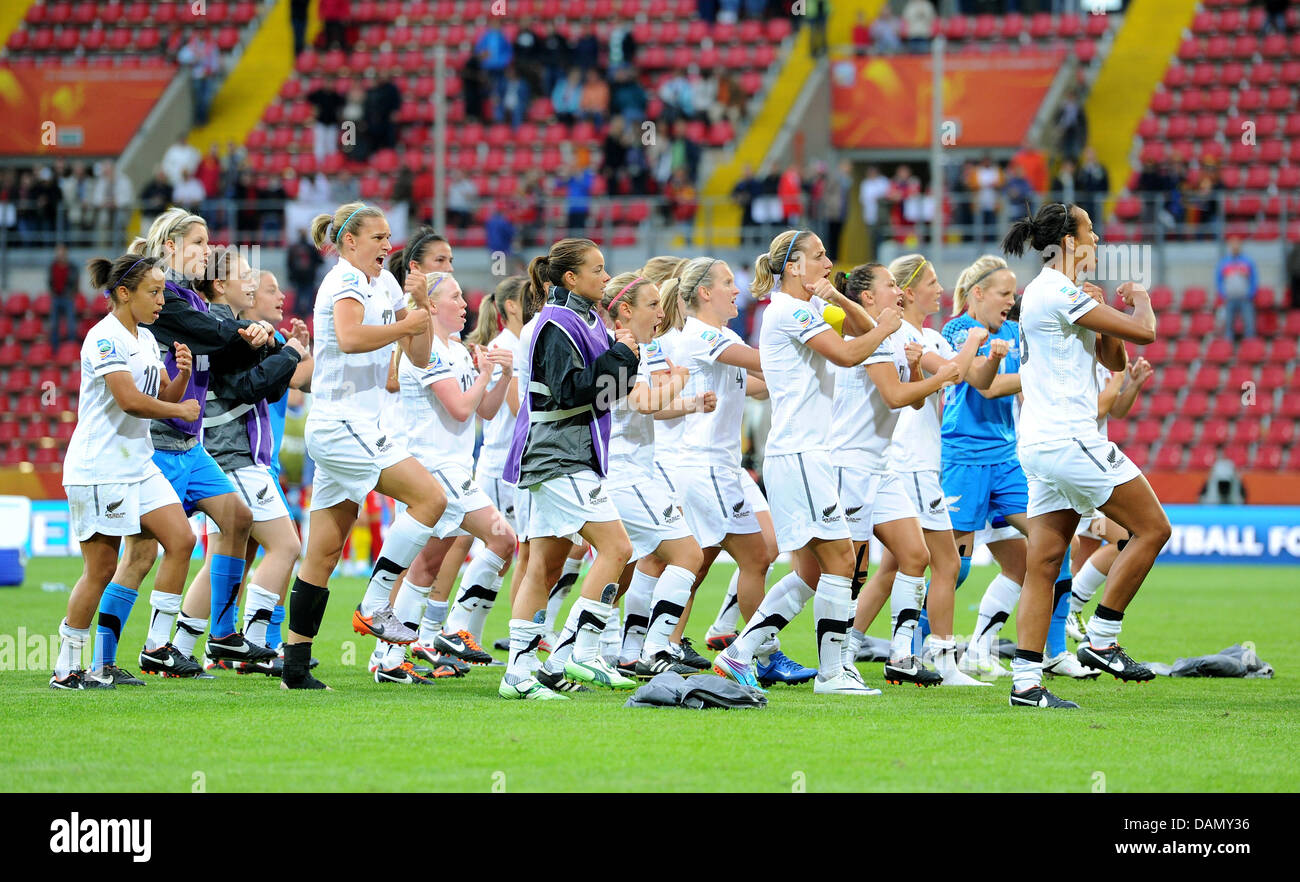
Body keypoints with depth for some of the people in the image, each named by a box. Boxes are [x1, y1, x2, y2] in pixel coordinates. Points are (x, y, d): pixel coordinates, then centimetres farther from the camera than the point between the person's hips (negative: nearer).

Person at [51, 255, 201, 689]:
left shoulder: (145, 339, 13)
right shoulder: (105, 338, -15)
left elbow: (163, 396, 17)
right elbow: (129, 399, -24)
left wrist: (181, 375, -3)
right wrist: (182, 410, -10)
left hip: (139, 465, 9)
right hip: (98, 469, -9)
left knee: (181, 540, -1)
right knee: (101, 569, -6)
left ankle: (159, 644, 7)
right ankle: (66, 667, 3)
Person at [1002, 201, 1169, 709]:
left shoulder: (1053, 294, 19)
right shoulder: (1058, 292, -12)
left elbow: (1115, 360, 24)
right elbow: (1143, 331, -14)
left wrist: (1102, 310, 9)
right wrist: (1141, 301, 8)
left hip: (1042, 446, 10)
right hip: (1068, 438, -10)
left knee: (1043, 564, 4)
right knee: (1152, 528, -2)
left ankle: (1026, 680, 0)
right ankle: (1101, 640, -1)